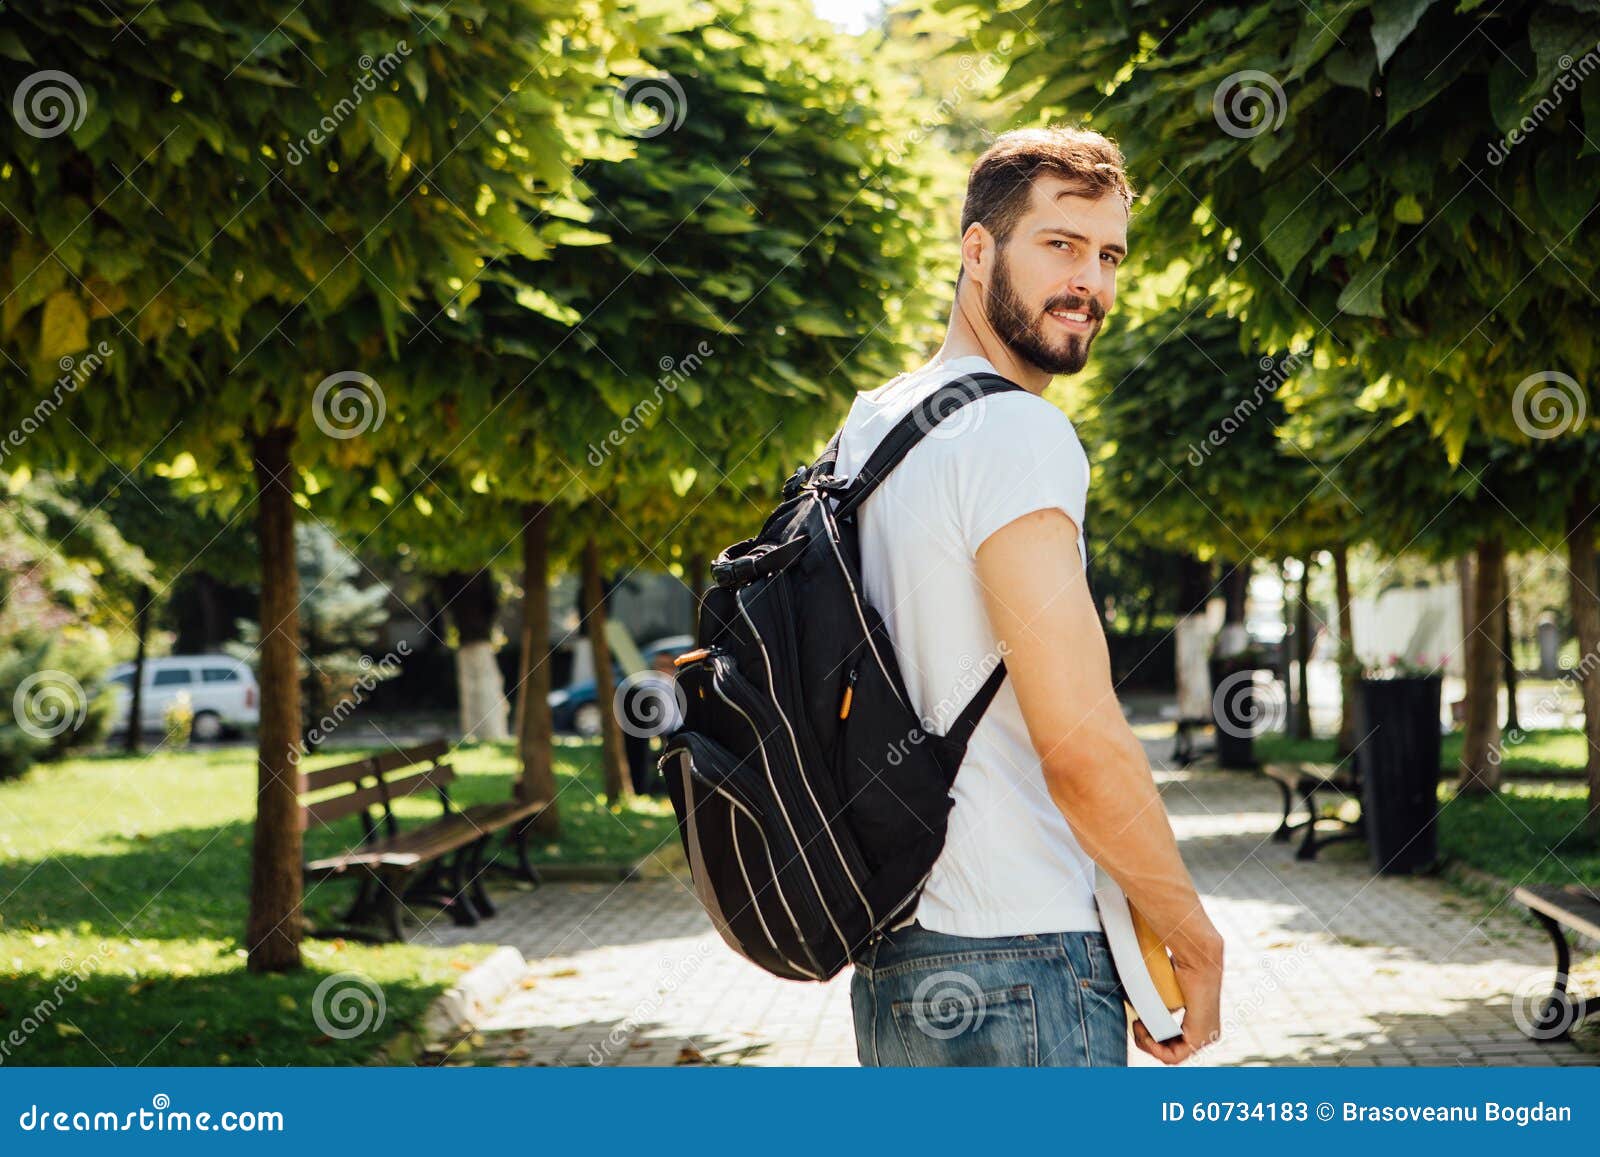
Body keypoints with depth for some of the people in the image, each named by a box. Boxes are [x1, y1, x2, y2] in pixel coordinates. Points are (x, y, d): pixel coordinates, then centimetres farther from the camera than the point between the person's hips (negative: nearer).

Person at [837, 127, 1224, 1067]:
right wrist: (1196, 944, -7)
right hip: (1018, 962, -9)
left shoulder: (870, 426, 15)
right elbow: (1081, 742, -20)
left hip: (891, 962, 10)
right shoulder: (1017, 432, -14)